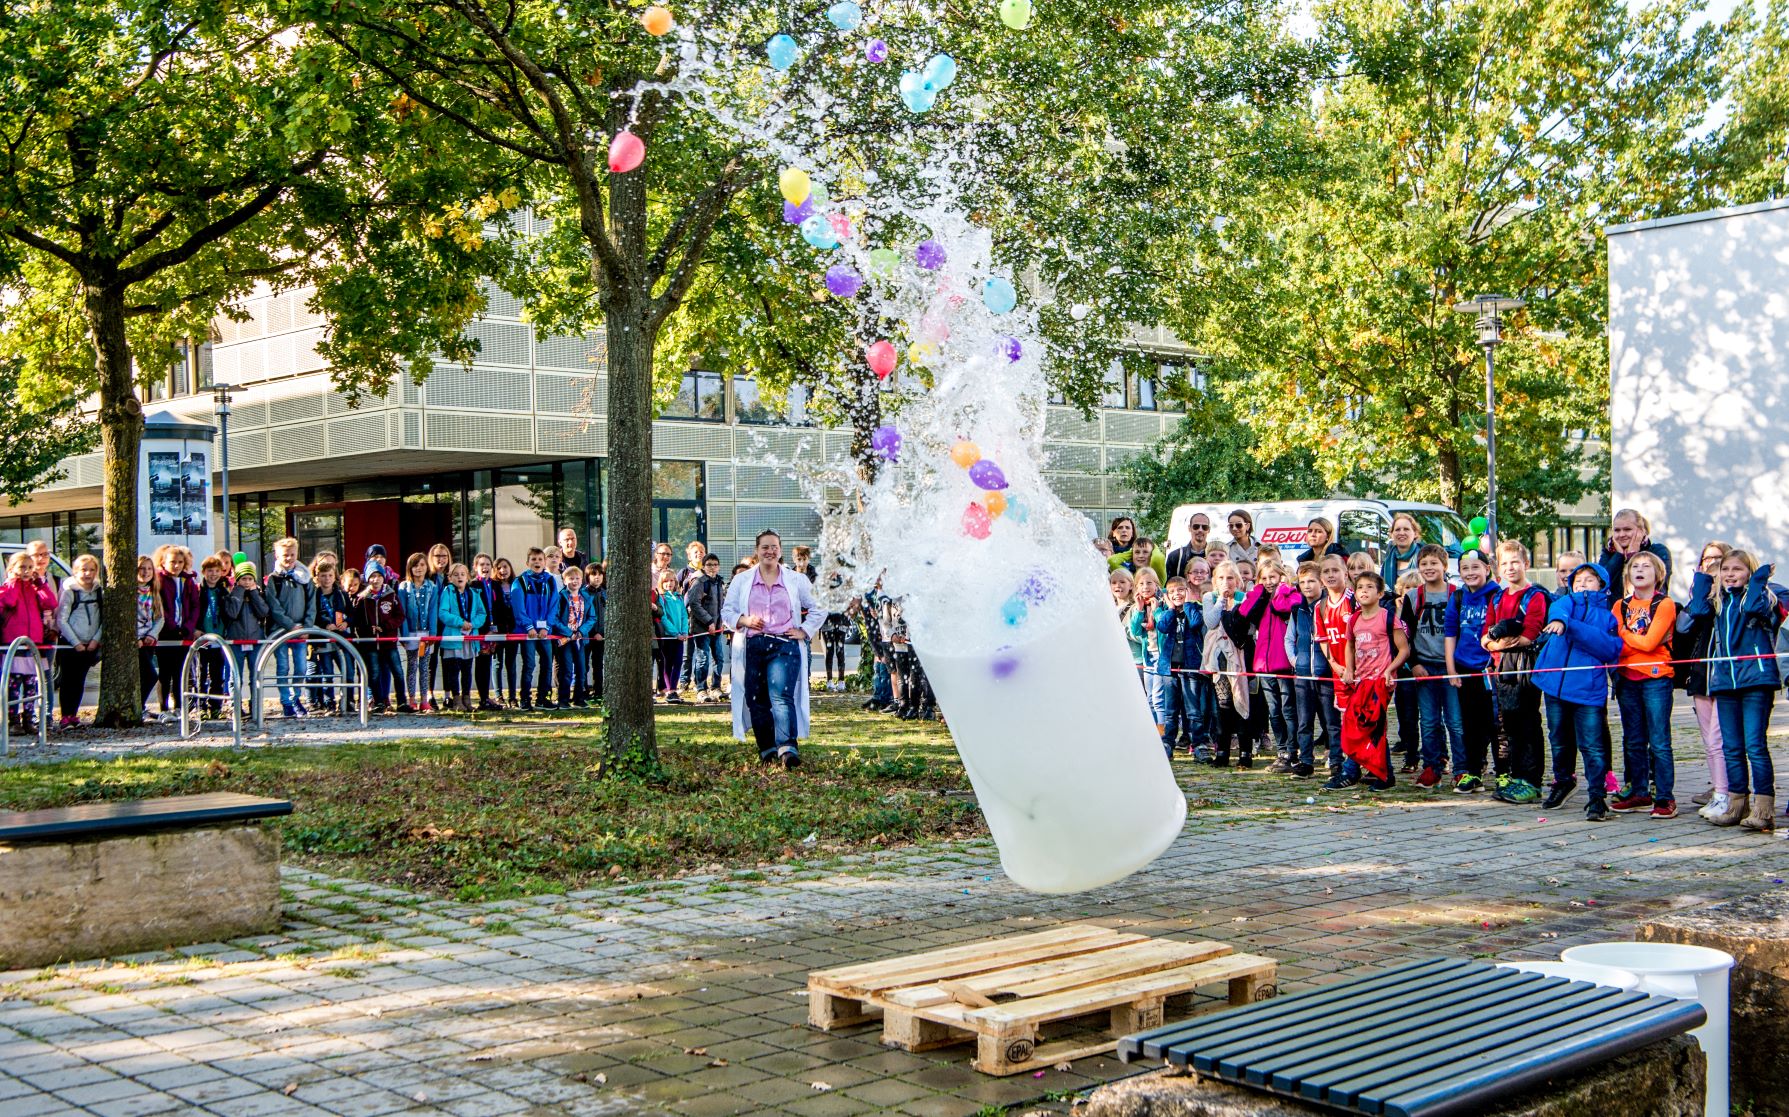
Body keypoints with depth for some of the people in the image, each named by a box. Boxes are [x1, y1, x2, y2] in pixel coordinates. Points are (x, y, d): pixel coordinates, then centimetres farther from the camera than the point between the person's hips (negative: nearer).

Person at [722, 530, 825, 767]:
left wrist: (804, 631, 5)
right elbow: (726, 611, 12)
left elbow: (817, 610, 18)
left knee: (781, 696, -19)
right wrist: (744, 620, -7)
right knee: (756, 700, 1)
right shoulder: (741, 581, 12)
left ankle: (787, 747, -29)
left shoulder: (796, 581, 11)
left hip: (784, 646, -2)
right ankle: (767, 749, 12)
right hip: (752, 647, 2)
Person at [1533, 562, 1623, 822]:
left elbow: (1611, 648, -9)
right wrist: (1559, 620, -40)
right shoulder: (1568, 602, 11)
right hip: (1556, 683, 3)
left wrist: (1573, 628, -16)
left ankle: (1597, 797, -1)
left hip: (1589, 688, -3)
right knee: (1559, 739, 17)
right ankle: (1561, 781, 38)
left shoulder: (1608, 614, 8)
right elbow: (1558, 609, -15)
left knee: (1592, 746, -8)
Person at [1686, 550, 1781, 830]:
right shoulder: (1717, 600, 17)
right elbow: (1698, 610, -3)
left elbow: (1754, 607, -21)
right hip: (1725, 680, 6)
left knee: (1754, 744, -11)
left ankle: (1763, 809, -9)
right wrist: (1702, 578, 7)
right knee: (1731, 747, 8)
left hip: (1756, 679, -6)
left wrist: (1760, 576, -9)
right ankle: (1737, 804, 15)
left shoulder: (1761, 595, 2)